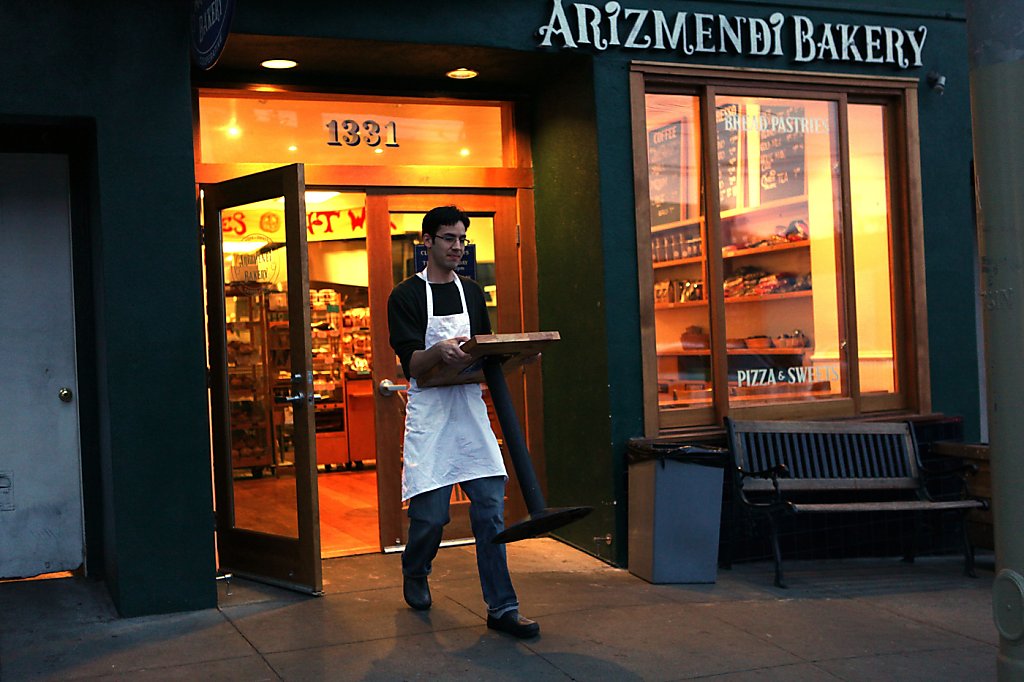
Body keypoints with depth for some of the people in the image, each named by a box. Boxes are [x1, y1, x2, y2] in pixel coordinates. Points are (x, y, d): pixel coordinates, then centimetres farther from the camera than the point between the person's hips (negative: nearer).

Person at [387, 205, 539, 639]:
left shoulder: (472, 293, 15)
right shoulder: (405, 297, -1)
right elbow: (411, 363, -10)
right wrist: (440, 351, -31)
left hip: (471, 408, 4)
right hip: (430, 413, -4)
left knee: (490, 509, -3)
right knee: (430, 514, -3)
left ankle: (502, 609, 2)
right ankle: (414, 575, 28)